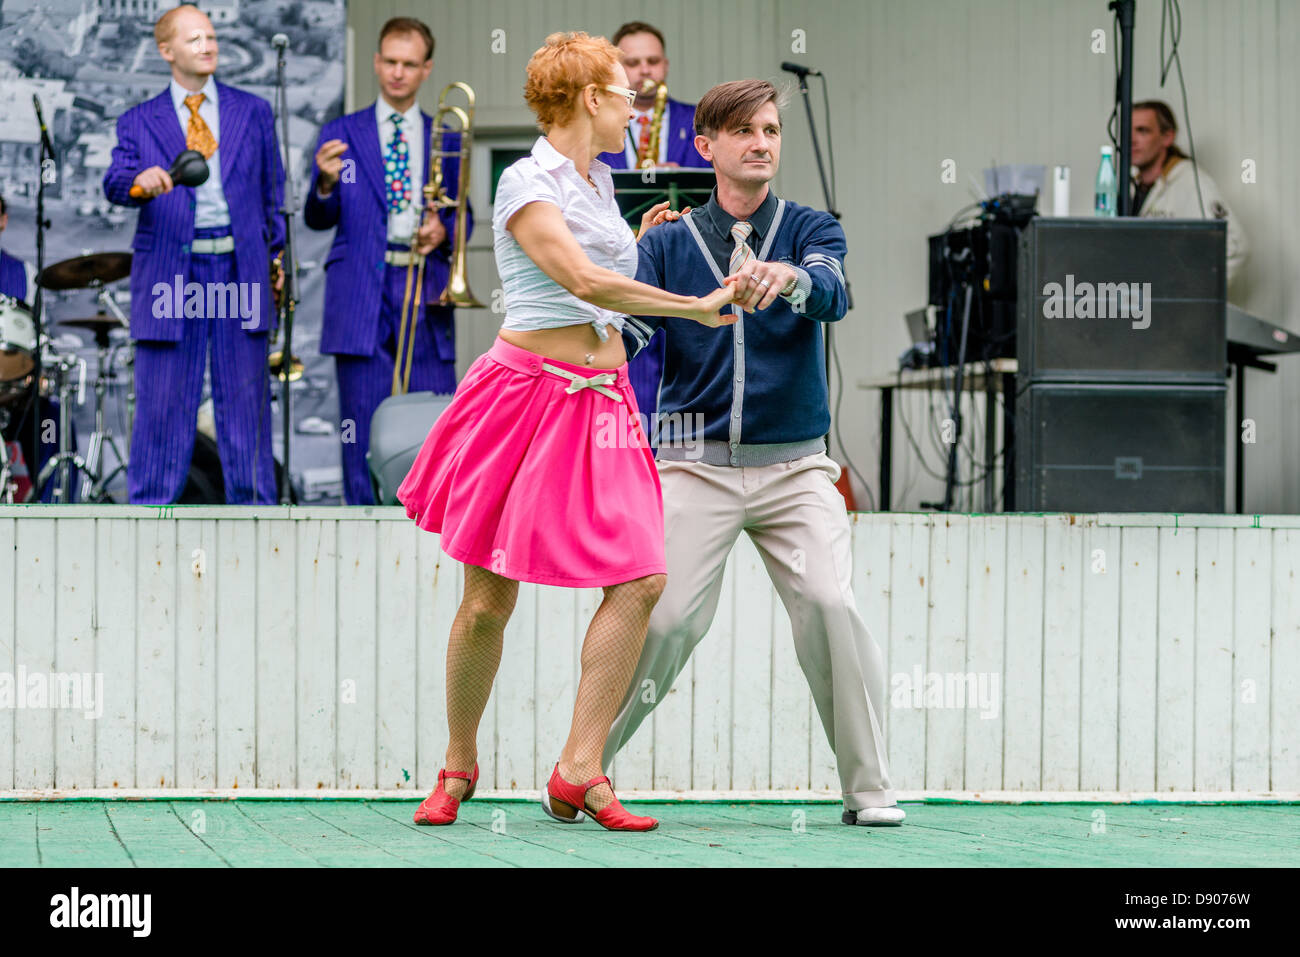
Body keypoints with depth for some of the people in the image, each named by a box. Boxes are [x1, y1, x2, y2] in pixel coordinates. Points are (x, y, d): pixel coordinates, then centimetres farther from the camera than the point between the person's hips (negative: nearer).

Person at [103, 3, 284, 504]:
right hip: (170, 273, -1)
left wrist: (276, 252, 7)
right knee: (162, 402, -1)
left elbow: (273, 190, 15)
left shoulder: (253, 112, 13)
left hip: (239, 271, 1)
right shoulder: (139, 122, 7)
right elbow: (115, 183, -7)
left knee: (246, 400, 3)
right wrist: (139, 181, -30)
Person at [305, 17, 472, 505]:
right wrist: (325, 185, -19)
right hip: (361, 293, -1)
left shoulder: (446, 139, 13)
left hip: (425, 290, 1)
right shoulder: (342, 133, 8)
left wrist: (444, 231, -6)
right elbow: (320, 218, 3)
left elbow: (462, 216, 17)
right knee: (362, 424, -1)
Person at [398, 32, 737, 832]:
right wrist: (695, 309, -15)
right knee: (489, 601, -2)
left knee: (642, 580, -9)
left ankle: (579, 771, -7)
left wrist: (639, 242, 26)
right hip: (530, 393, -7)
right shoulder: (527, 183, -8)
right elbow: (583, 281, -20)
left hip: (602, 402, 7)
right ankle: (458, 766, 18)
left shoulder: (598, 180, 17)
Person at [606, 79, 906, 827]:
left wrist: (791, 279, -38)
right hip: (697, 463, 0)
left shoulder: (809, 230, 8)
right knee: (663, 618, -12)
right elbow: (630, 327, -4)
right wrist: (609, 333, -29)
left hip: (794, 466, 0)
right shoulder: (669, 243, 10)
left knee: (833, 606, -17)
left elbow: (833, 294, -14)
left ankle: (869, 789, -7)